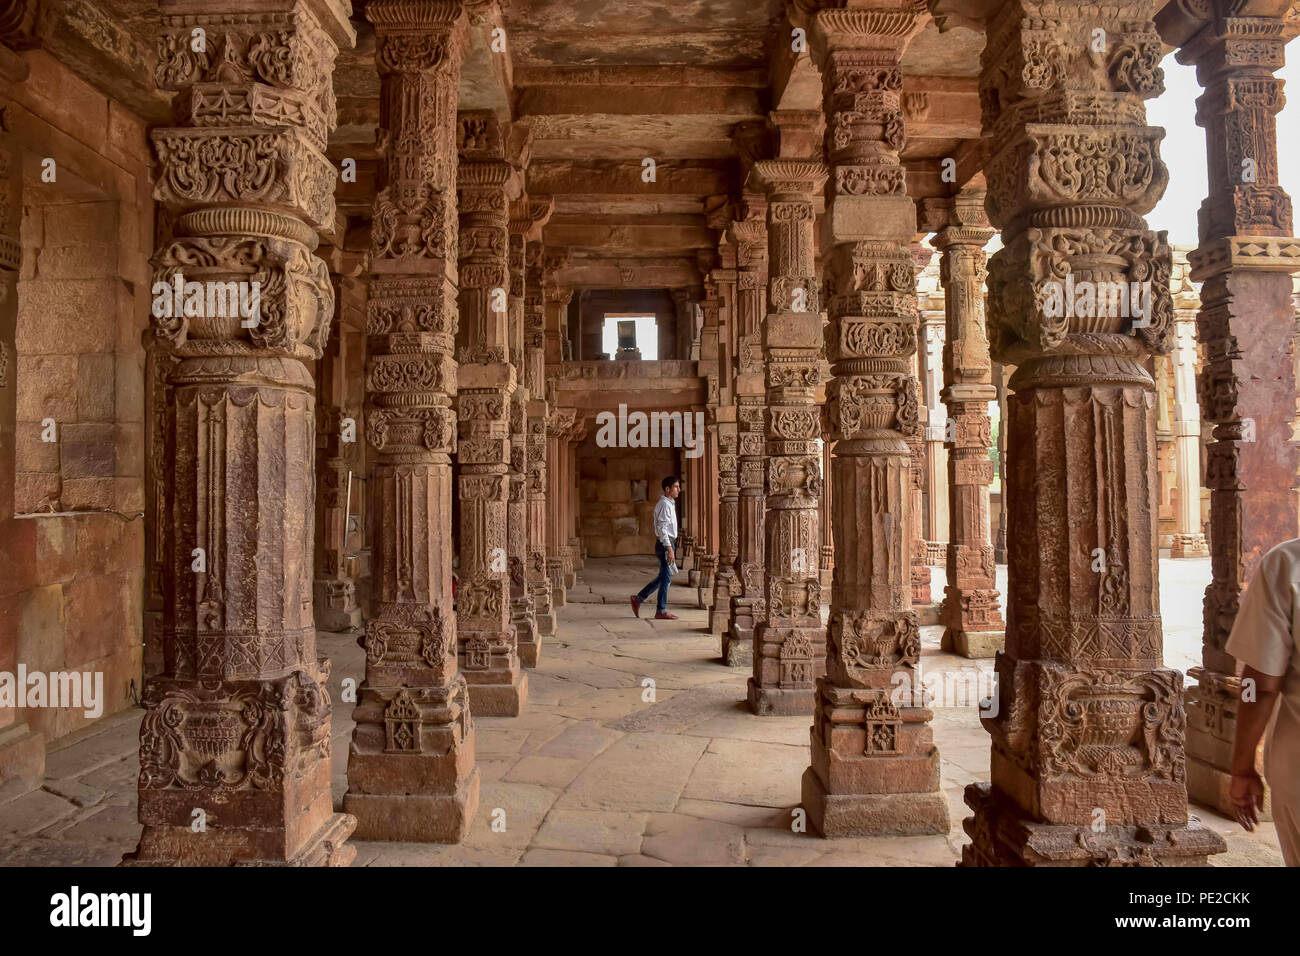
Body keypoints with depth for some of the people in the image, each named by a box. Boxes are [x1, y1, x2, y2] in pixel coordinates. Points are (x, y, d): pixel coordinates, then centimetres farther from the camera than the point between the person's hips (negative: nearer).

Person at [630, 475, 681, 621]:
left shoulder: (669, 504, 17)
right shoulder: (665, 504, -15)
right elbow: (662, 529, -21)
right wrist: (670, 550, -24)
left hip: (666, 544, 10)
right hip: (665, 544, -10)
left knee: (663, 577, 14)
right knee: (665, 577, -2)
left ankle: (638, 599, 18)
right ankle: (661, 612, 6)